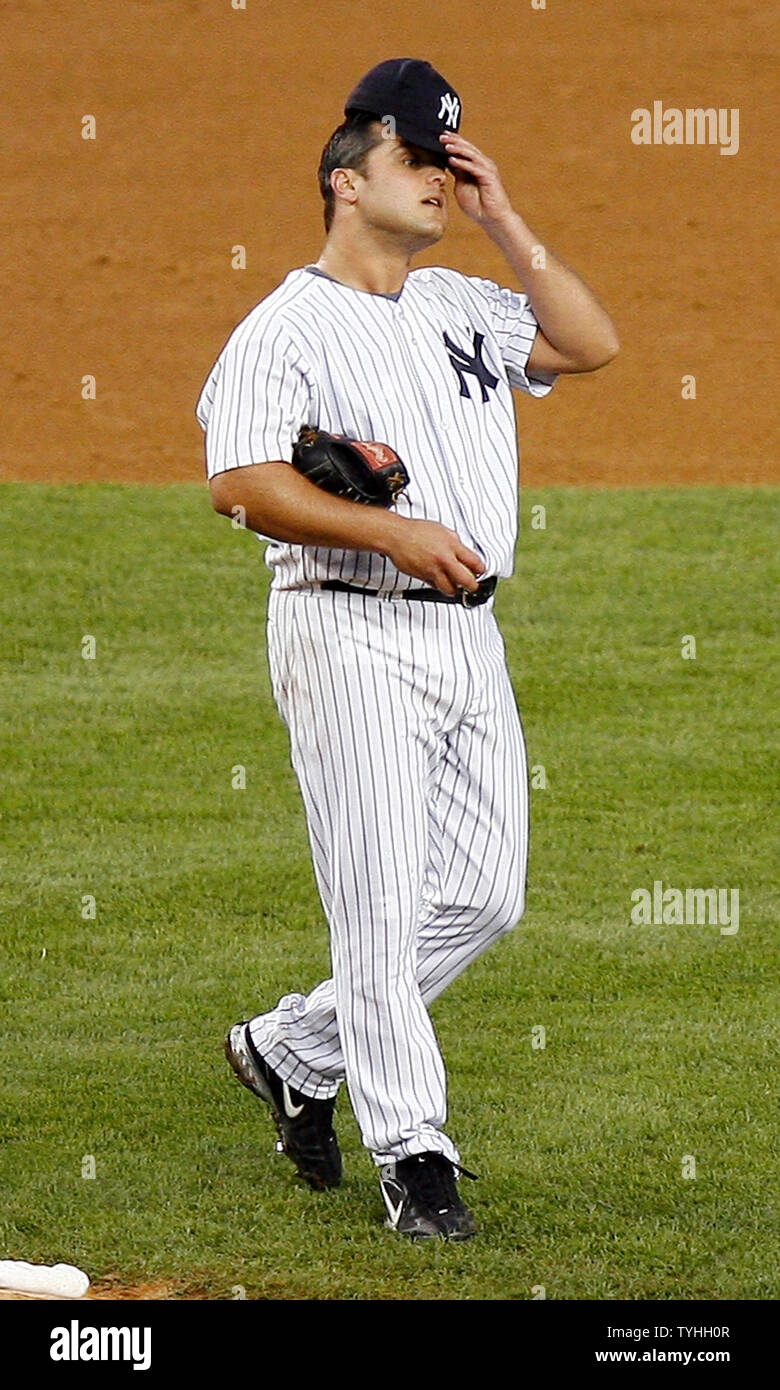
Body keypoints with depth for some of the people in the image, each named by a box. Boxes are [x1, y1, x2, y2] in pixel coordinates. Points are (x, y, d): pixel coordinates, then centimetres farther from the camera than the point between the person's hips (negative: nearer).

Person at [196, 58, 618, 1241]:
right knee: (382, 905, -7)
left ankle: (294, 1050, 24)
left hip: (469, 633, 7)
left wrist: (502, 223, 8)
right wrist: (393, 532, -21)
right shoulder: (288, 328, -5)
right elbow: (240, 483, -15)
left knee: (485, 898, 8)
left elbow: (591, 343, 13)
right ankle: (412, 1154, -2)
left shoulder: (462, 304, 17)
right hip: (353, 638, -7)